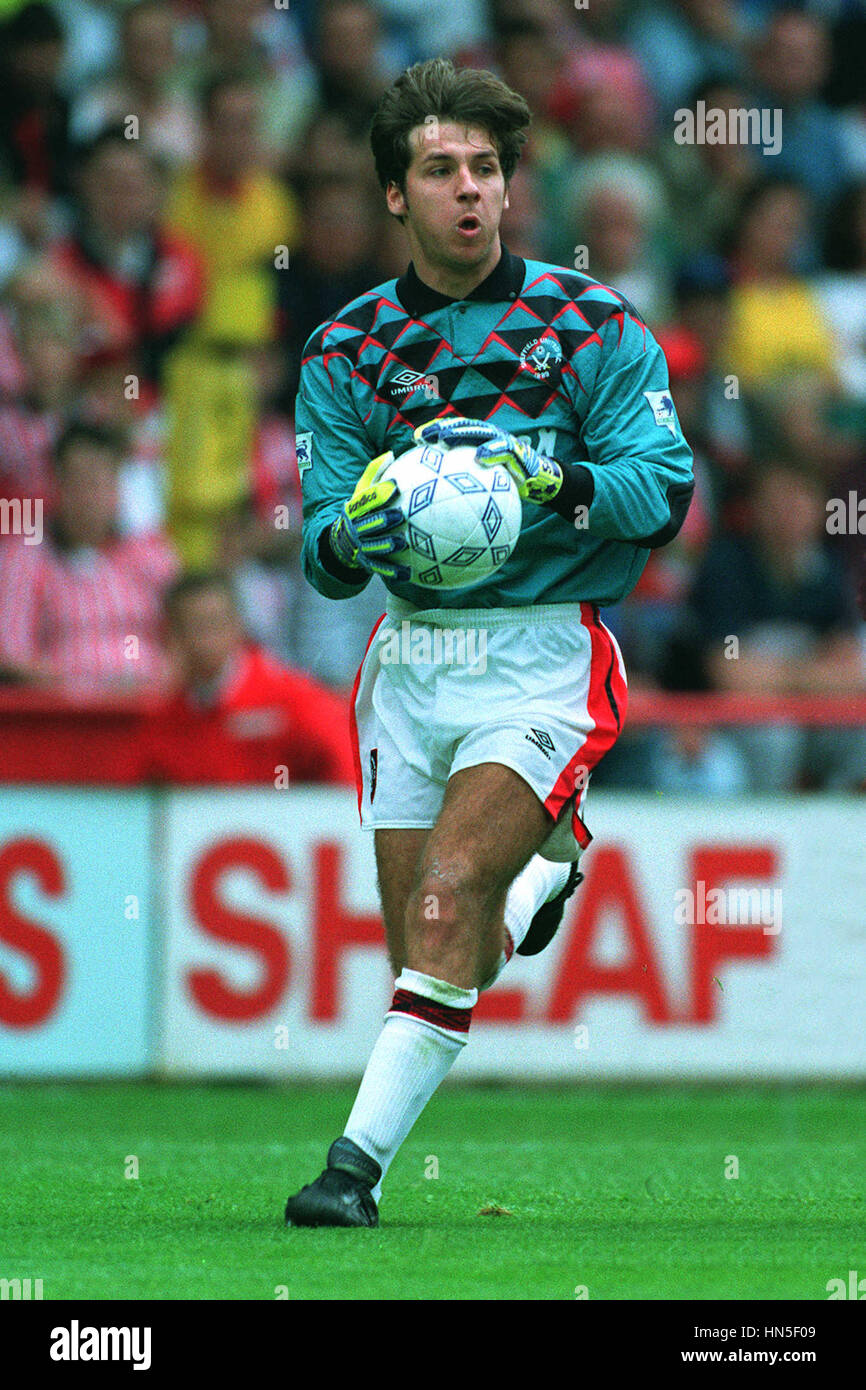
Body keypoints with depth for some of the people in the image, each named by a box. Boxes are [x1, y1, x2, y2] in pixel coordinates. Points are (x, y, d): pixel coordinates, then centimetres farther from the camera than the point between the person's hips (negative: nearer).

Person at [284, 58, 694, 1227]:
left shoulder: (592, 326, -2)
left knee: (446, 901, -21)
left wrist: (552, 482, -26)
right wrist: (352, 537, -25)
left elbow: (664, 490, -8)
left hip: (546, 657, -4)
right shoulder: (346, 350, 5)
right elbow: (328, 559, 0)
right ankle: (542, 865, 43)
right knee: (427, 945, 8)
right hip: (412, 659, 4)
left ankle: (361, 1160, -16)